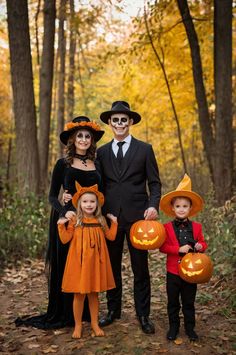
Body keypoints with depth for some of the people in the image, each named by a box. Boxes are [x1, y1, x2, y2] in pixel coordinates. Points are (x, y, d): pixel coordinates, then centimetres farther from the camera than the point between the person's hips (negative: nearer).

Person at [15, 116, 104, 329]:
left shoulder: (96, 164, 9)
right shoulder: (63, 164, -2)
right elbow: (52, 196, -4)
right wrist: (64, 211, -21)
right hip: (68, 220, -3)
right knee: (66, 267, 3)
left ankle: (85, 312, 25)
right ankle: (63, 315, 17)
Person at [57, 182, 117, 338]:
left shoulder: (100, 221, 5)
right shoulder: (75, 221, -2)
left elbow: (111, 236, 7)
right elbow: (65, 239, -5)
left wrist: (114, 222, 0)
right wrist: (61, 225, -16)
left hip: (95, 262, 2)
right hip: (79, 262, -2)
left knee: (94, 294, 12)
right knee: (79, 294, 4)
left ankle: (95, 323, 26)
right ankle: (78, 325, 20)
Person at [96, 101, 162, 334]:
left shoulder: (144, 149, 4)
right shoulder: (102, 152, 10)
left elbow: (154, 183, 2)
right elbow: (100, 185, 11)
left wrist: (153, 205, -14)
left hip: (137, 216, -2)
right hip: (110, 216, 2)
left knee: (140, 268, 5)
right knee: (111, 266, 11)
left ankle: (143, 315, 18)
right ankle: (113, 310, 26)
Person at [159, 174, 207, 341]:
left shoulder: (196, 227, 0)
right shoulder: (167, 227, -7)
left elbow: (203, 243, 8)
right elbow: (162, 246, -12)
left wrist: (200, 246, -15)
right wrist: (178, 249, -24)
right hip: (173, 271, -1)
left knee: (189, 302, 14)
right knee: (173, 302, 13)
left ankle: (190, 327, 29)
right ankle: (174, 327, 28)